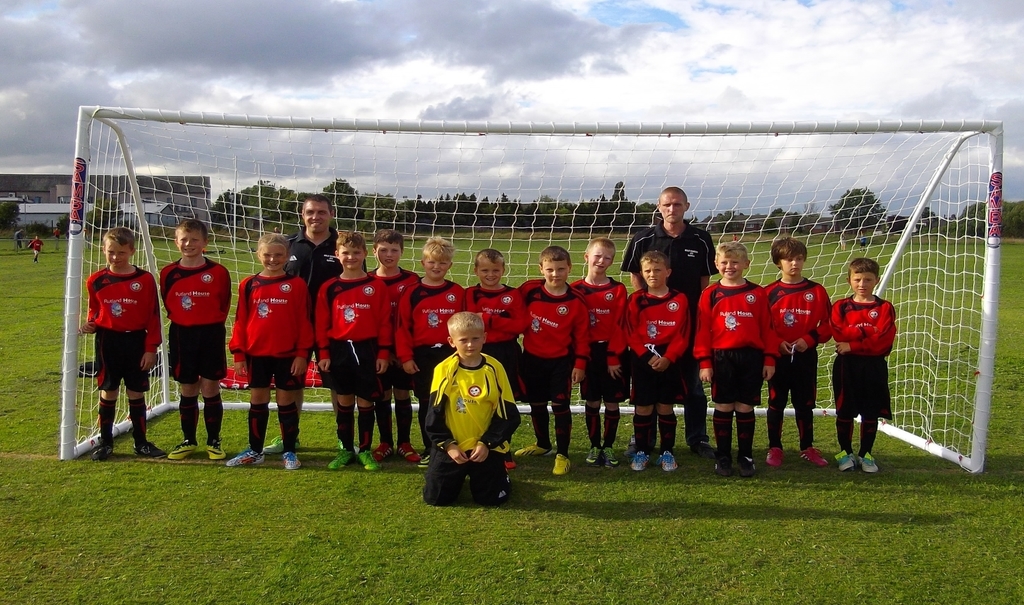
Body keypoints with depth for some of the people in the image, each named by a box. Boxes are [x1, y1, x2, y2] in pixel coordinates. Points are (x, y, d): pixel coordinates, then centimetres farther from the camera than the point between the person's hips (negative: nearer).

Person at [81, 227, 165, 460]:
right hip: (108, 342, 2)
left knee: (136, 393, 6)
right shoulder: (96, 281, 1)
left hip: (136, 342, -1)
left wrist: (151, 348, -6)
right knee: (108, 392, 8)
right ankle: (105, 442, 20)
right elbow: (94, 310, 15)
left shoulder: (144, 279, -6)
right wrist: (90, 325, -7)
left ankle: (141, 442, 17)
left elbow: (153, 316, -4)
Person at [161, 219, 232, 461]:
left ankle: (214, 442, 13)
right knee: (187, 391, 10)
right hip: (181, 336, 2)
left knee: (210, 389, 2)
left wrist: (211, 323, 3)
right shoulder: (169, 273, 1)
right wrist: (183, 320, 7)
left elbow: (224, 305, 2)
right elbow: (167, 303, 12)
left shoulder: (218, 272, -6)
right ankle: (188, 441, 22)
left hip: (211, 336, -2)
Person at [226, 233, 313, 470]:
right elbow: (240, 321, 5)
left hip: (287, 355, -3)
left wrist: (302, 353, -8)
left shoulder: (296, 285, -4)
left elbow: (304, 322, -4)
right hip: (256, 355, 3)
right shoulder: (248, 285, 3)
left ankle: (289, 451, 17)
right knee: (257, 402, 12)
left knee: (286, 401, 6)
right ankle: (255, 451, 24)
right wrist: (238, 354, 1)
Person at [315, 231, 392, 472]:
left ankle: (365, 450, 17)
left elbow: (385, 322, -3)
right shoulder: (329, 287, 1)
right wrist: (323, 353, -1)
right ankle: (345, 449, 22)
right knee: (344, 401, 11)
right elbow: (322, 323, 3)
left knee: (365, 402, 5)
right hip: (339, 350, 2)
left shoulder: (377, 286, -3)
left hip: (367, 350, -2)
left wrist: (383, 353, -6)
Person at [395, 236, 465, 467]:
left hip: (450, 354, 0)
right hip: (422, 355, 0)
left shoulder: (458, 292, 1)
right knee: (426, 402, 9)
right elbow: (402, 327, -1)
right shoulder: (412, 292, -2)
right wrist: (405, 357, -5)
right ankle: (429, 449, 21)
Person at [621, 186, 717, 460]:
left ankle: (697, 438, 22)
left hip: (690, 319, 1)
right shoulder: (644, 239, -3)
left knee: (693, 381, 10)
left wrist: (701, 311, -2)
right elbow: (634, 274, 5)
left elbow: (705, 278, 6)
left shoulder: (700, 240, 0)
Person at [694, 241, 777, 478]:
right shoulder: (710, 295, 1)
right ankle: (723, 457, 16)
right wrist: (704, 362, -4)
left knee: (745, 408, 7)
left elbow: (767, 328, 4)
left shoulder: (757, 293, 2)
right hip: (721, 358, 0)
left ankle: (746, 456, 19)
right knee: (723, 408, 5)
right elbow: (703, 331, 0)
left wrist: (769, 359, 1)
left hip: (751, 358, 0)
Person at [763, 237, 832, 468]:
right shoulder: (770, 292, -3)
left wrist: (809, 339, -12)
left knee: (805, 403, 11)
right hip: (778, 357, -1)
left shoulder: (816, 291, 0)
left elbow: (827, 324, 2)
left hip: (806, 357, 1)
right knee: (776, 403, 7)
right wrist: (777, 343, -16)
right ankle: (774, 448, 18)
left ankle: (807, 448, 25)